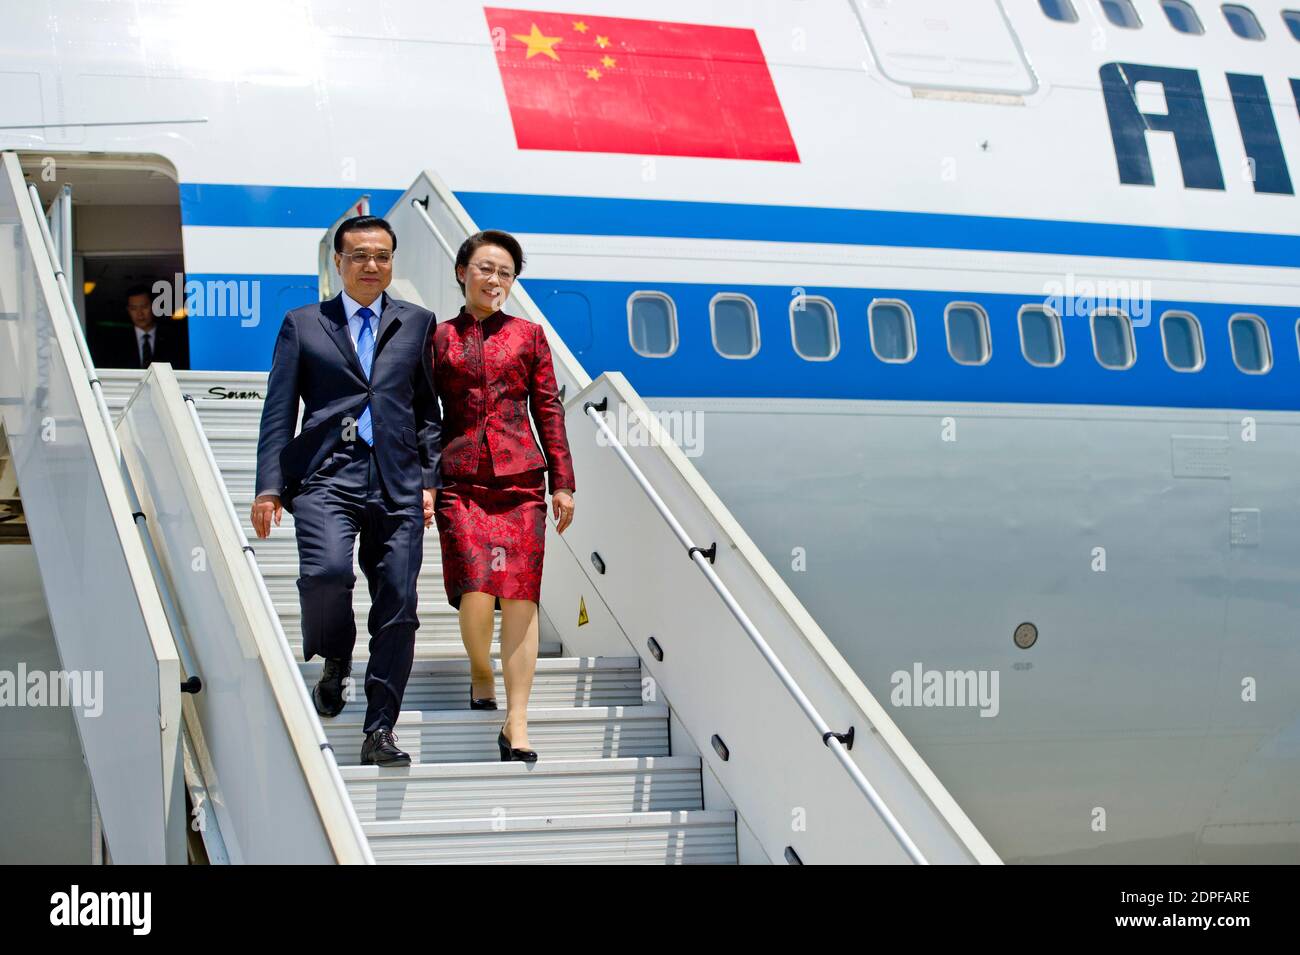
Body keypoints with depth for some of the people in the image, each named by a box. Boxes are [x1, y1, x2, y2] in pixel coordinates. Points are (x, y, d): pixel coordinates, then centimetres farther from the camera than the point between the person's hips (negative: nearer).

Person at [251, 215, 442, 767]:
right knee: (326, 571, -25)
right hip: (326, 476, -1)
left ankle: (380, 732, 5)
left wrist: (429, 480, 5)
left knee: (397, 608, -4)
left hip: (397, 482, 1)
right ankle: (334, 661, 7)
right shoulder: (303, 325, 13)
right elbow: (278, 411, 9)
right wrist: (269, 487, 1)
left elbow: (429, 411, 15)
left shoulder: (417, 324, 16)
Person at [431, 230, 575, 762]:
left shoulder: (529, 335, 13)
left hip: (520, 478, 1)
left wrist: (562, 482, 6)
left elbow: (549, 410, 11)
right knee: (476, 593, -15)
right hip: (460, 481, -1)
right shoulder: (439, 339, 10)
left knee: (520, 596, -6)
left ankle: (516, 723, -4)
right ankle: (481, 677, 16)